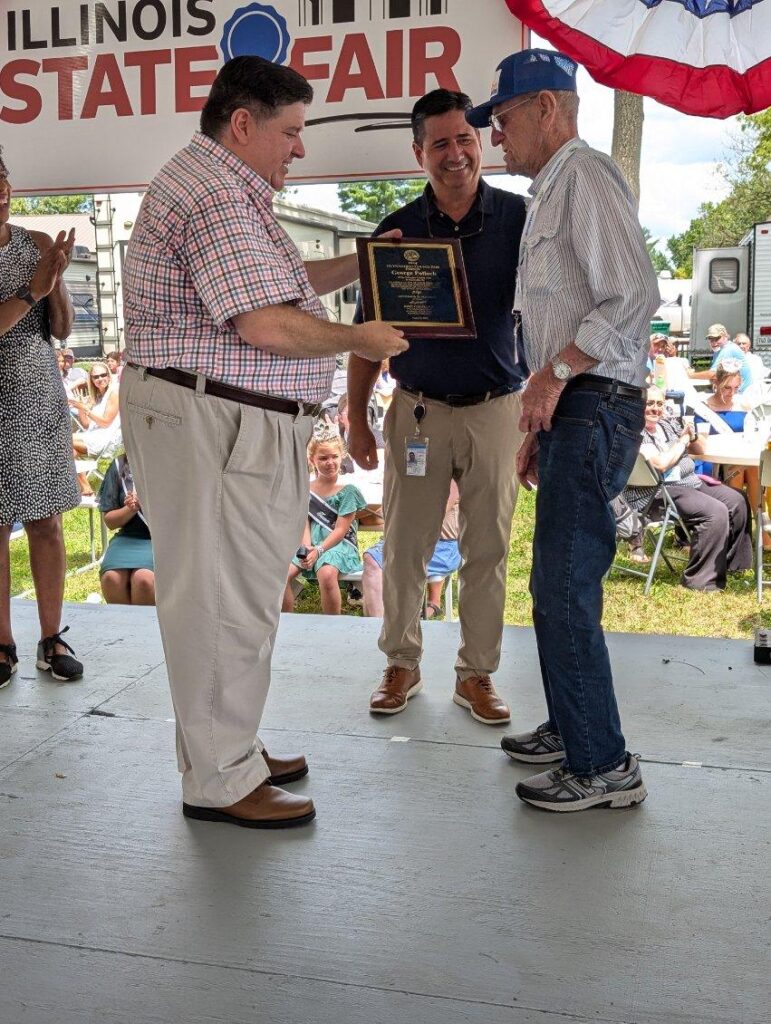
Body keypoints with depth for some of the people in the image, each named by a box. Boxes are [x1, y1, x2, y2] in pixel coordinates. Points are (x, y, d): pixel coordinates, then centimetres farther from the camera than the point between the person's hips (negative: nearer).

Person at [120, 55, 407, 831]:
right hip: (210, 423, -11)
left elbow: (278, 284, 26)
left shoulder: (220, 186, 20)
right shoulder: (217, 194, -16)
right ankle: (219, 782, 9)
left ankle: (227, 749, 30)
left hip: (226, 423, 11)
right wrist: (358, 340, -10)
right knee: (223, 600, -3)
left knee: (229, 594, 17)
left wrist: (362, 264, 19)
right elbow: (268, 325, -24)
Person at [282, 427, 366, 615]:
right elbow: (304, 523, 6)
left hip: (338, 544, -4)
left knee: (326, 573, -37)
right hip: (310, 544, 4)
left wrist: (318, 550, -18)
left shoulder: (348, 490, -2)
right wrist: (306, 546, -14)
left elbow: (340, 530, -7)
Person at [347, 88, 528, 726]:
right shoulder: (397, 230, 2)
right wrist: (357, 417, 3)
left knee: (488, 549, 7)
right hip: (417, 409, 1)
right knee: (405, 547, 6)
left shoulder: (519, 219, -1)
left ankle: (477, 673, 21)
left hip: (496, 409, -1)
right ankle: (402, 664, 24)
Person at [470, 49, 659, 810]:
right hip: (571, 409, 10)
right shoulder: (549, 194, 22)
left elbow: (635, 295, -21)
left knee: (565, 589, -8)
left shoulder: (584, 177, -9)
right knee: (556, 582, 16)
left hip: (594, 408, -10)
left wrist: (555, 372, -18)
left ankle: (603, 767, 2)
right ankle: (570, 728, 30)